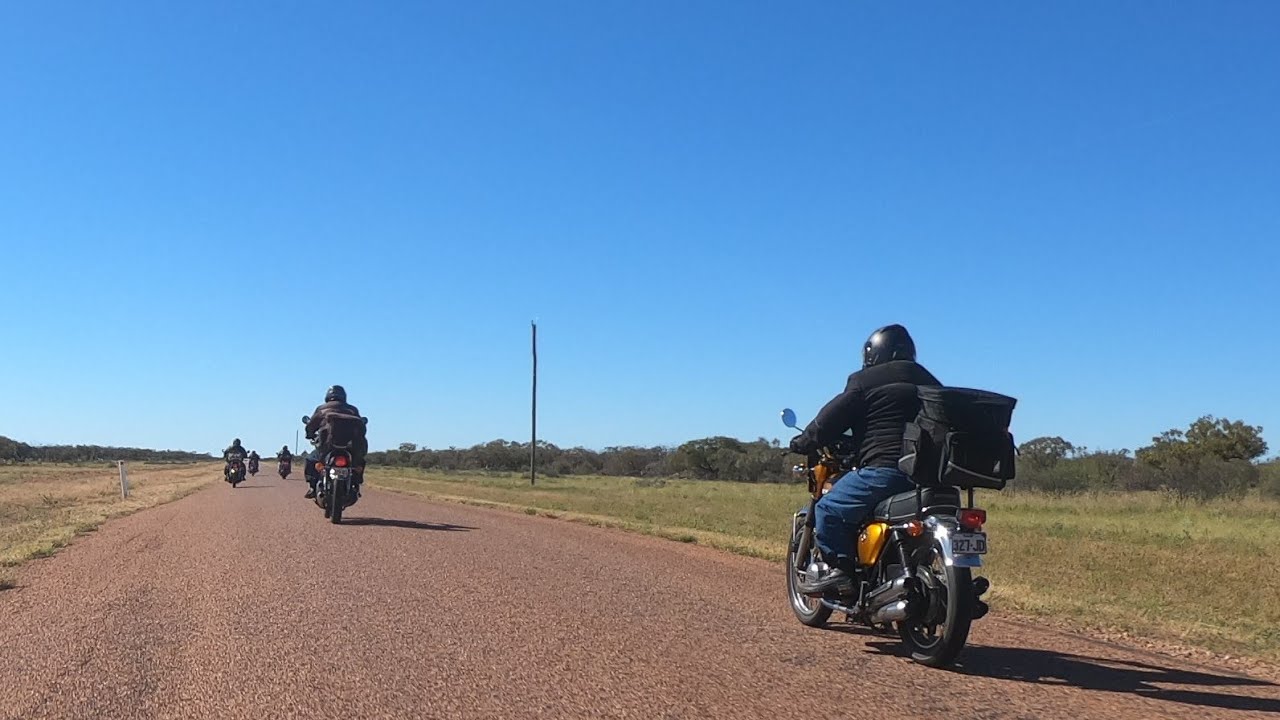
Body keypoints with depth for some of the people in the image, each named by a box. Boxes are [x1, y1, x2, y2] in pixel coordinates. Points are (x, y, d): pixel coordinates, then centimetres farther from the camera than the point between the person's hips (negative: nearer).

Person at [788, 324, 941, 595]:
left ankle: (841, 570, -9)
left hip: (884, 468, -8)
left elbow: (832, 418, -1)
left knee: (829, 508, -1)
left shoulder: (866, 381, 1)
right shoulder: (928, 382, 21)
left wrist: (803, 443, 12)